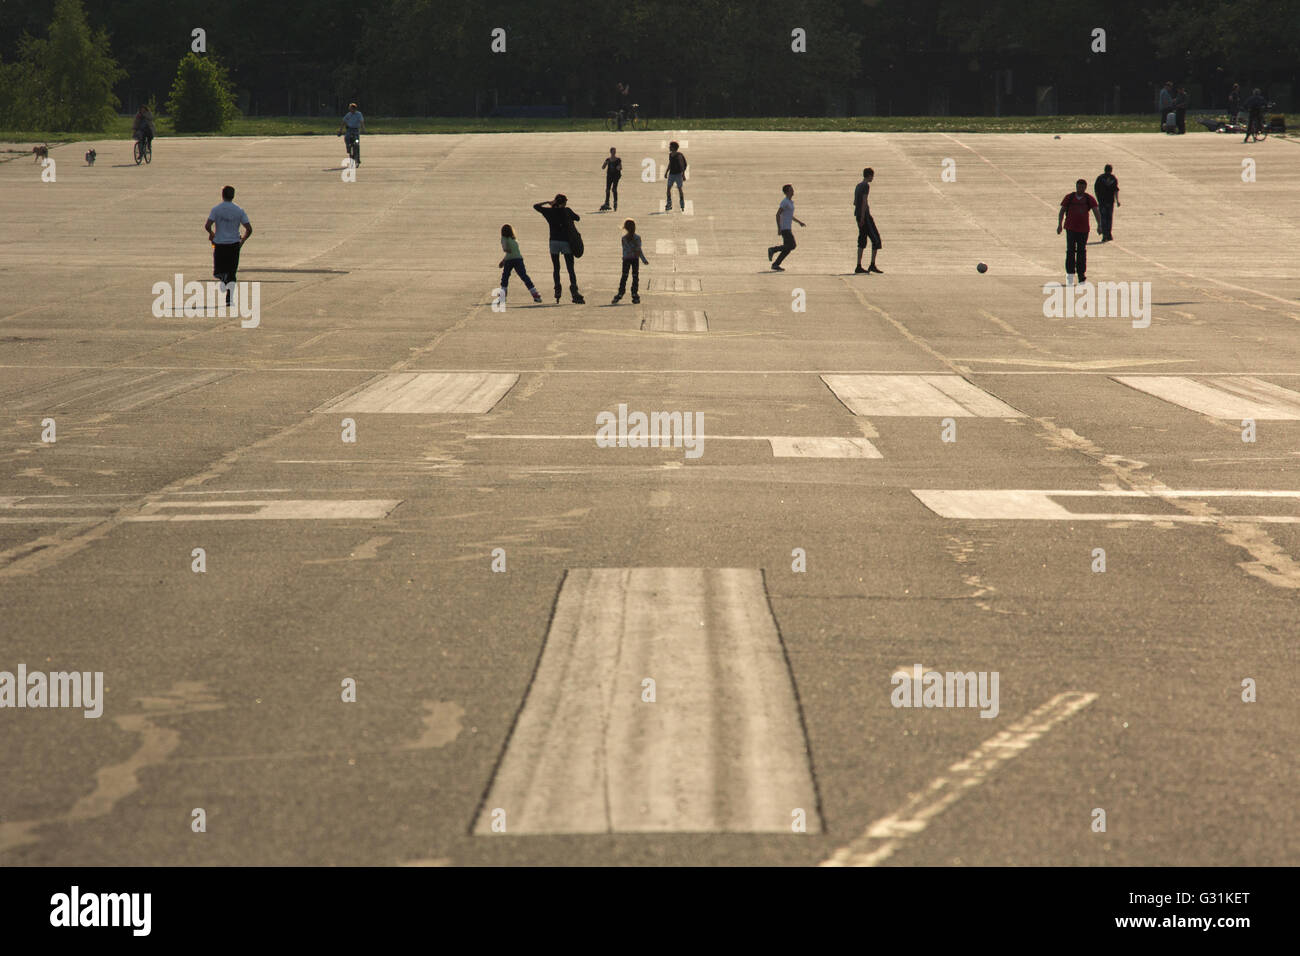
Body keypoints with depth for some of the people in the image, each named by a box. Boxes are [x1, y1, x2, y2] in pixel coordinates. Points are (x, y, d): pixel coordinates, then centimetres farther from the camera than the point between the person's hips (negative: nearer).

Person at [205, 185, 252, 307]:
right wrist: (242, 240, 14)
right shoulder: (239, 211, 0)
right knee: (232, 273, 7)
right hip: (234, 244, 1)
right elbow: (249, 229, -3)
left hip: (219, 244, -1)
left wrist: (211, 233, 9)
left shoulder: (216, 209, -4)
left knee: (217, 273, 11)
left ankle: (222, 276, -25)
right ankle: (230, 299, -7)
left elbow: (207, 226, -13)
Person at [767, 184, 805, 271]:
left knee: (787, 248, 5)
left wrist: (799, 222, 23)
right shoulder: (784, 202, -13)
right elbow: (778, 214, -18)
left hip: (788, 228, 9)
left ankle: (775, 265, 6)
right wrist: (779, 228, -22)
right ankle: (773, 249, -4)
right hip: (785, 228, -9)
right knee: (792, 246, -14)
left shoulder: (791, 202, 17)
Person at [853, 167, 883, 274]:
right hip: (865, 215, -9)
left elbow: (854, 202, 24)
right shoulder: (866, 186, -11)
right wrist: (862, 217, -21)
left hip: (858, 214, 9)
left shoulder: (858, 186, 17)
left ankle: (859, 266, 3)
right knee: (876, 239, -5)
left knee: (862, 241, 8)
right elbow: (864, 201, -18)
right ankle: (872, 265, -9)